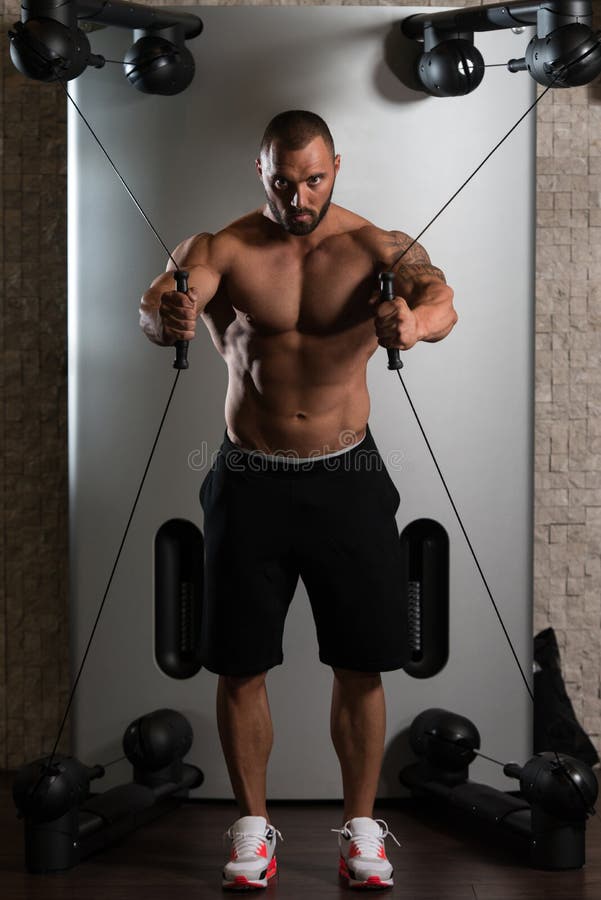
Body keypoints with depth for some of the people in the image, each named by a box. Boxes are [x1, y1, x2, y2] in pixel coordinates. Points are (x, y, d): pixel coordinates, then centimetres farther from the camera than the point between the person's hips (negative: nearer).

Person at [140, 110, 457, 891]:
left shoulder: (376, 245, -4)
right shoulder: (223, 249, -5)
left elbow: (440, 298, -24)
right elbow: (159, 303, -24)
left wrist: (416, 319, -49)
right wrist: (167, 314, -50)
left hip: (347, 478, 0)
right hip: (251, 483, 0)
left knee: (361, 665, 7)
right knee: (241, 667, 6)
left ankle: (362, 830, 26)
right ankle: (254, 829, 26)